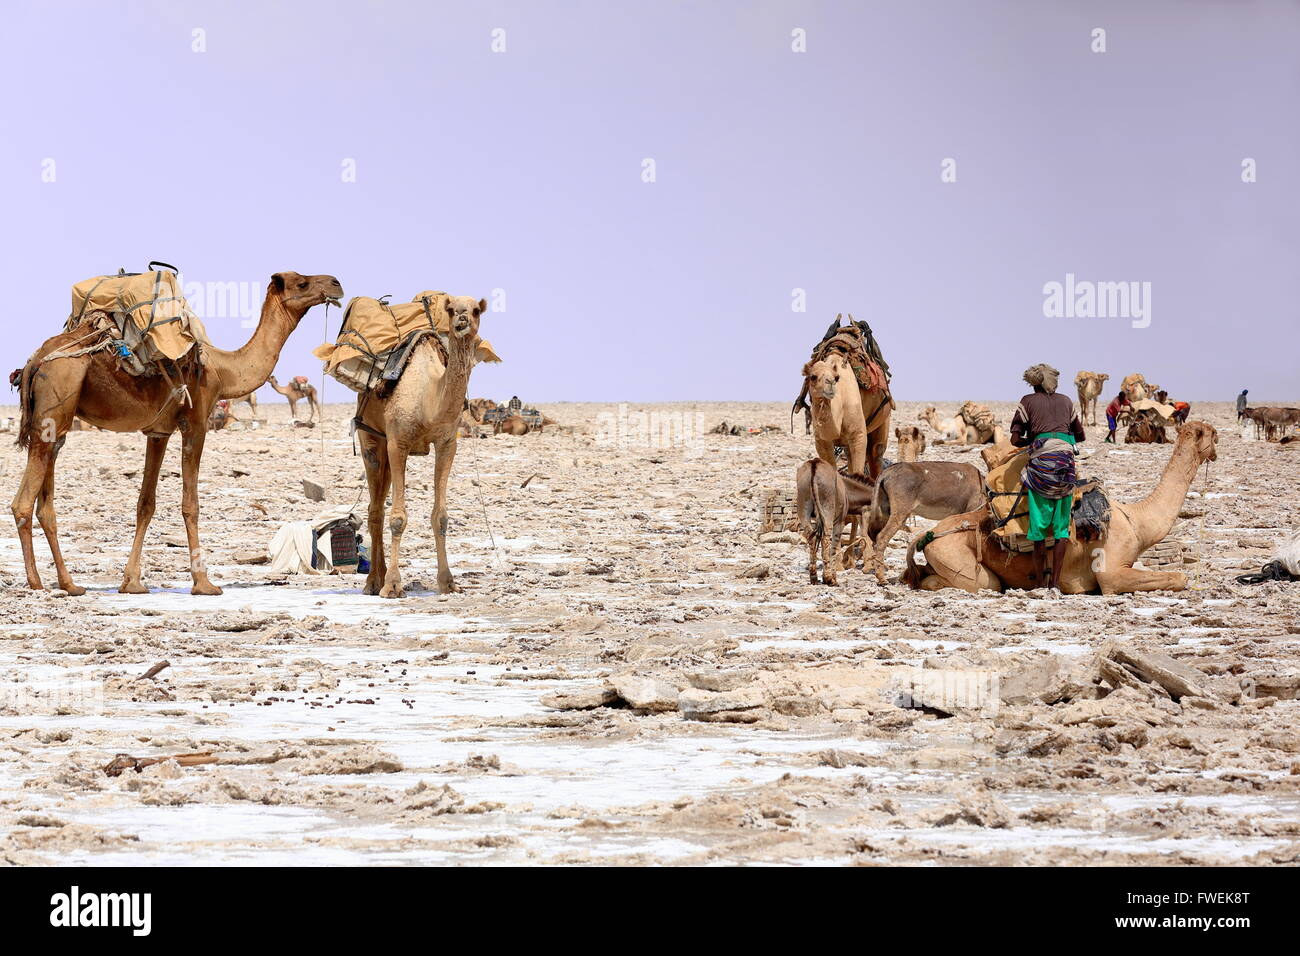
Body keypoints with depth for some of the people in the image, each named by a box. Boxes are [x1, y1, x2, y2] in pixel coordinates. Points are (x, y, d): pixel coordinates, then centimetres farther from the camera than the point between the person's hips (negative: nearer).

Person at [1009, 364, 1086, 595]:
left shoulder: (1028, 402, 8)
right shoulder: (1066, 402, 18)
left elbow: (1015, 439, 2)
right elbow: (1081, 435, 26)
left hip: (1041, 462, -2)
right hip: (1066, 461, 2)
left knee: (1039, 526, 3)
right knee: (1061, 527, 5)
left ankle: (1040, 584, 4)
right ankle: (1056, 583, -2)